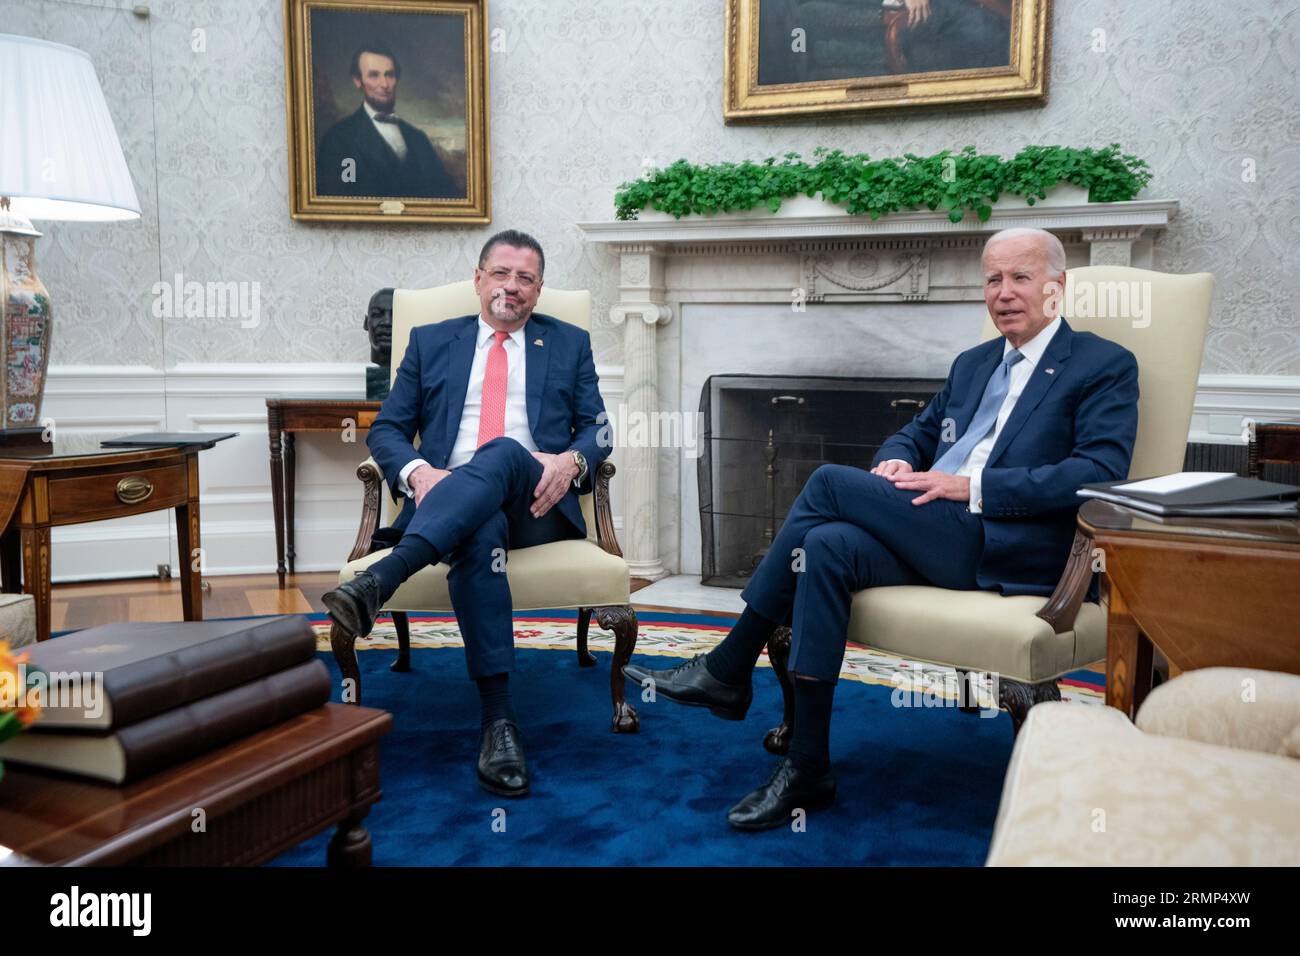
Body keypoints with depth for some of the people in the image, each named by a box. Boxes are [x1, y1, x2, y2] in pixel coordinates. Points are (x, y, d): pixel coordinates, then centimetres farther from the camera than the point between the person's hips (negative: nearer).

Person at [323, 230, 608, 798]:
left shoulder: (569, 344, 22)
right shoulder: (430, 342, 22)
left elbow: (596, 428, 14)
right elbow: (386, 430, 15)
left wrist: (572, 460, -11)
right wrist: (417, 471, -9)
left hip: (536, 503, 0)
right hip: (448, 503, 0)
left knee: (503, 451, -36)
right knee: (482, 534, -38)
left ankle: (379, 580, -52)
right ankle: (497, 720, -41)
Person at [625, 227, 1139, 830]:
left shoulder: (1105, 367, 4)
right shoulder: (972, 364, 26)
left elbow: (1100, 473, -10)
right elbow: (916, 433, 28)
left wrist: (973, 485, -17)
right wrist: (895, 463, 2)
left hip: (1009, 549, -6)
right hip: (932, 533, 6)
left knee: (831, 483, -21)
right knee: (828, 547, -26)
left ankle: (728, 670, -11)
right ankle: (807, 770, -19)